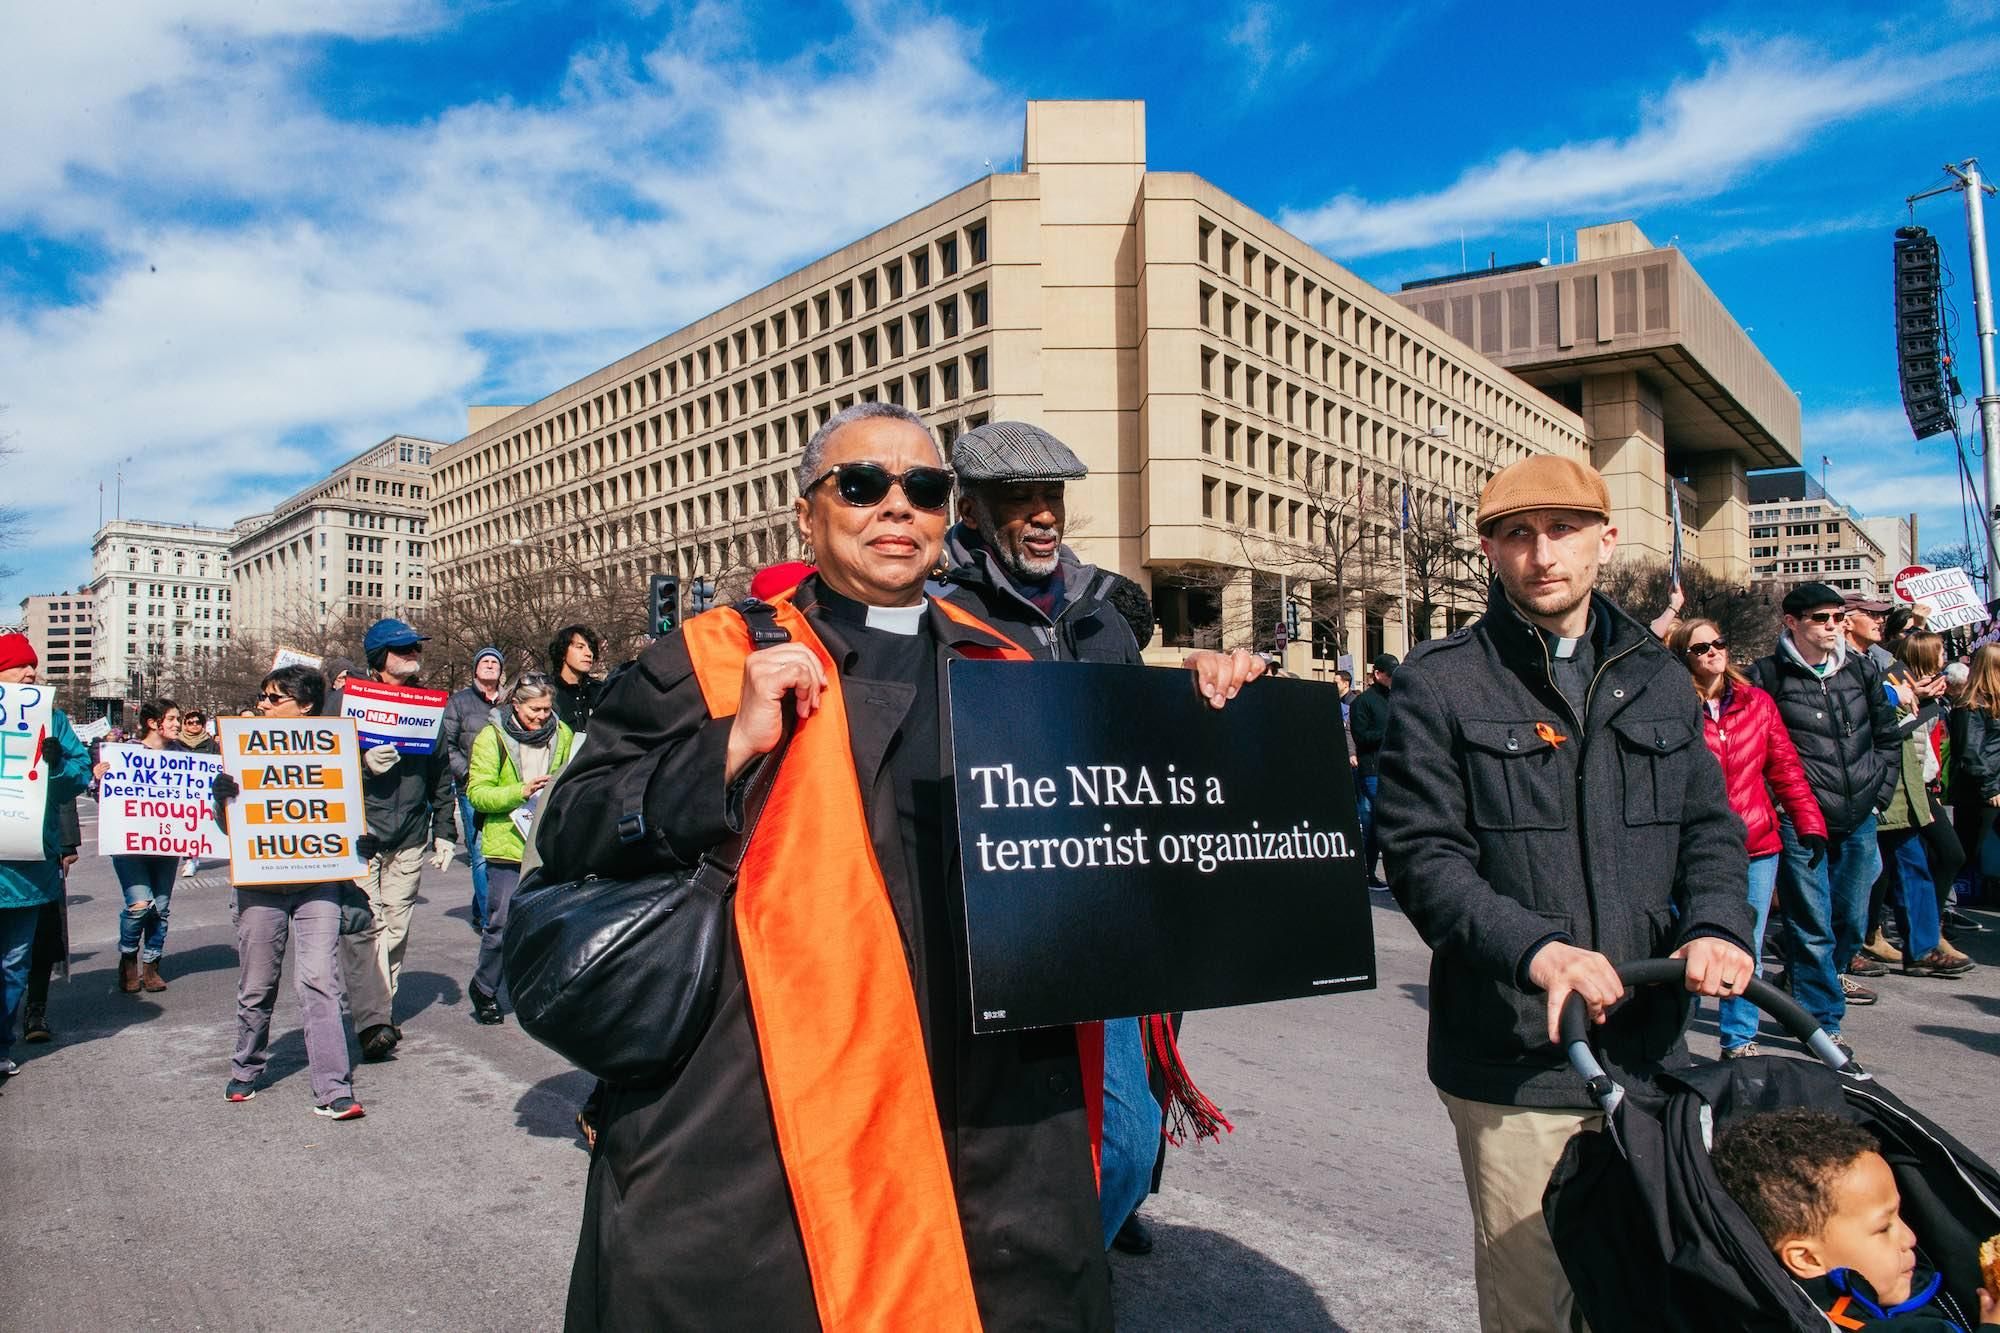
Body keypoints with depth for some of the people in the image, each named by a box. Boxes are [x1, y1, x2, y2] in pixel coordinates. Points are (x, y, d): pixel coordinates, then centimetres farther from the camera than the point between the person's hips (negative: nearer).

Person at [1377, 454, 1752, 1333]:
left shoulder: (1657, 680, 12)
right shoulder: (1438, 683, -5)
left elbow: (1709, 824, 14)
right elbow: (1422, 855, -11)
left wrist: (1716, 925, -7)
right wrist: (1533, 950, -25)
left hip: (1649, 1051, 5)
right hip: (1513, 1061, -4)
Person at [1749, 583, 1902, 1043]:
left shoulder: (1862, 670, 10)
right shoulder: (1767, 677, -7)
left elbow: (1887, 736, 20)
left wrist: (1878, 792, 12)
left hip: (1859, 820, 6)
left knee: (1852, 919, 17)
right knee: (1813, 925, -2)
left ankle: (1826, 975, 45)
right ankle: (1822, 1020, 9)